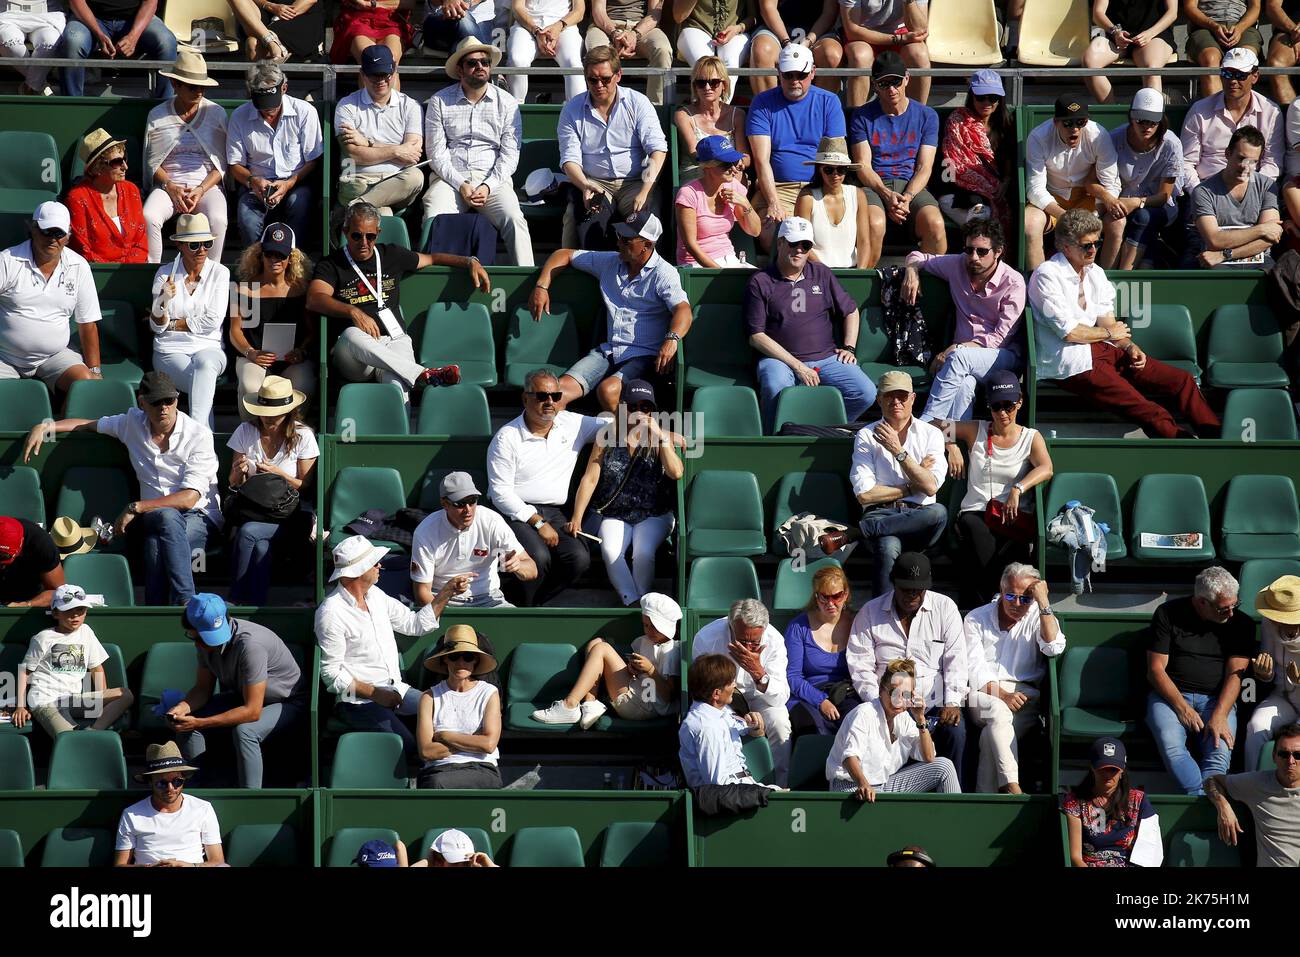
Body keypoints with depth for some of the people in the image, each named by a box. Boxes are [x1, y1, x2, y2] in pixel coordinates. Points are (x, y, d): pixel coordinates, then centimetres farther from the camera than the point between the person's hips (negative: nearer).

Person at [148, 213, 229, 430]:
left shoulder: (219, 273, 4)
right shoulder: (165, 273, 5)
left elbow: (213, 321, -5)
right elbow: (157, 326, 0)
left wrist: (172, 324, -2)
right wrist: (163, 301, -21)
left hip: (209, 348, 0)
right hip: (171, 350, 0)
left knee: (205, 364, -37)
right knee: (202, 383, -32)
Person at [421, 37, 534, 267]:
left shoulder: (507, 103, 10)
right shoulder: (439, 102, 8)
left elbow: (509, 154, 5)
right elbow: (436, 153, 3)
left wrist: (488, 186, -11)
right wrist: (461, 185, -11)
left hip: (493, 179, 0)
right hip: (450, 177, 0)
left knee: (513, 219, -29)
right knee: (434, 219, -31)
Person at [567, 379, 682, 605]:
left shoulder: (661, 438, 3)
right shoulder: (607, 439, 5)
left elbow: (676, 473, -12)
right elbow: (590, 479, 0)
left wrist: (660, 436, -18)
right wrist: (576, 518, -10)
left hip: (654, 516, -1)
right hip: (613, 516, 1)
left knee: (643, 553, -31)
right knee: (610, 551, -30)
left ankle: (642, 601, -14)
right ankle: (632, 603, -23)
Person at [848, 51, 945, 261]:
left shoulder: (926, 116, 12)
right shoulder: (862, 116, 9)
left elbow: (924, 167, 5)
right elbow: (863, 166, 1)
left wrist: (907, 197, -15)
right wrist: (888, 196, -17)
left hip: (912, 186, 1)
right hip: (873, 186, -1)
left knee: (935, 224, -31)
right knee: (874, 224, -36)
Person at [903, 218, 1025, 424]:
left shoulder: (1013, 282, -6)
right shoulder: (958, 265, 7)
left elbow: (1001, 338, -10)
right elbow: (918, 256, 25)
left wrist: (955, 349, -19)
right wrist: (911, 271, 0)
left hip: (1005, 357, -3)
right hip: (964, 355, 3)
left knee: (960, 357, -36)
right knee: (965, 383, -36)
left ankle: (926, 422, -35)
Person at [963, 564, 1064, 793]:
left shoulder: (1037, 617, 11)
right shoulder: (976, 619, 11)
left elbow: (1054, 648, -9)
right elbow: (974, 670, 1)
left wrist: (1043, 603, -11)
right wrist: (1001, 695, -16)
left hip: (1024, 695, 0)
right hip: (983, 695, 0)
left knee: (992, 735, -30)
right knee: (999, 712, -36)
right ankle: (1011, 786, -44)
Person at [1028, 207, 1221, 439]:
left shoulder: (1095, 273, 17)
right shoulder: (1047, 275, -8)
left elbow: (1107, 322, 16)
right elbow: (1068, 331, -13)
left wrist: (1129, 346, -5)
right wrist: (1109, 333, 1)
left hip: (1102, 350, 8)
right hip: (1072, 362, -8)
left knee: (1182, 380, -3)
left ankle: (1215, 437, -3)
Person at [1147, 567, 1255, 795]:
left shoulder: (1241, 623, 6)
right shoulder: (1168, 614, 1)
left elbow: (1235, 674, -1)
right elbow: (1155, 669, -2)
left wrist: (1219, 715, -17)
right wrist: (1182, 708, -14)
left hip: (1217, 699, 1)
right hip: (1170, 695, -1)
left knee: (1220, 752, -29)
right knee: (1171, 746, -32)